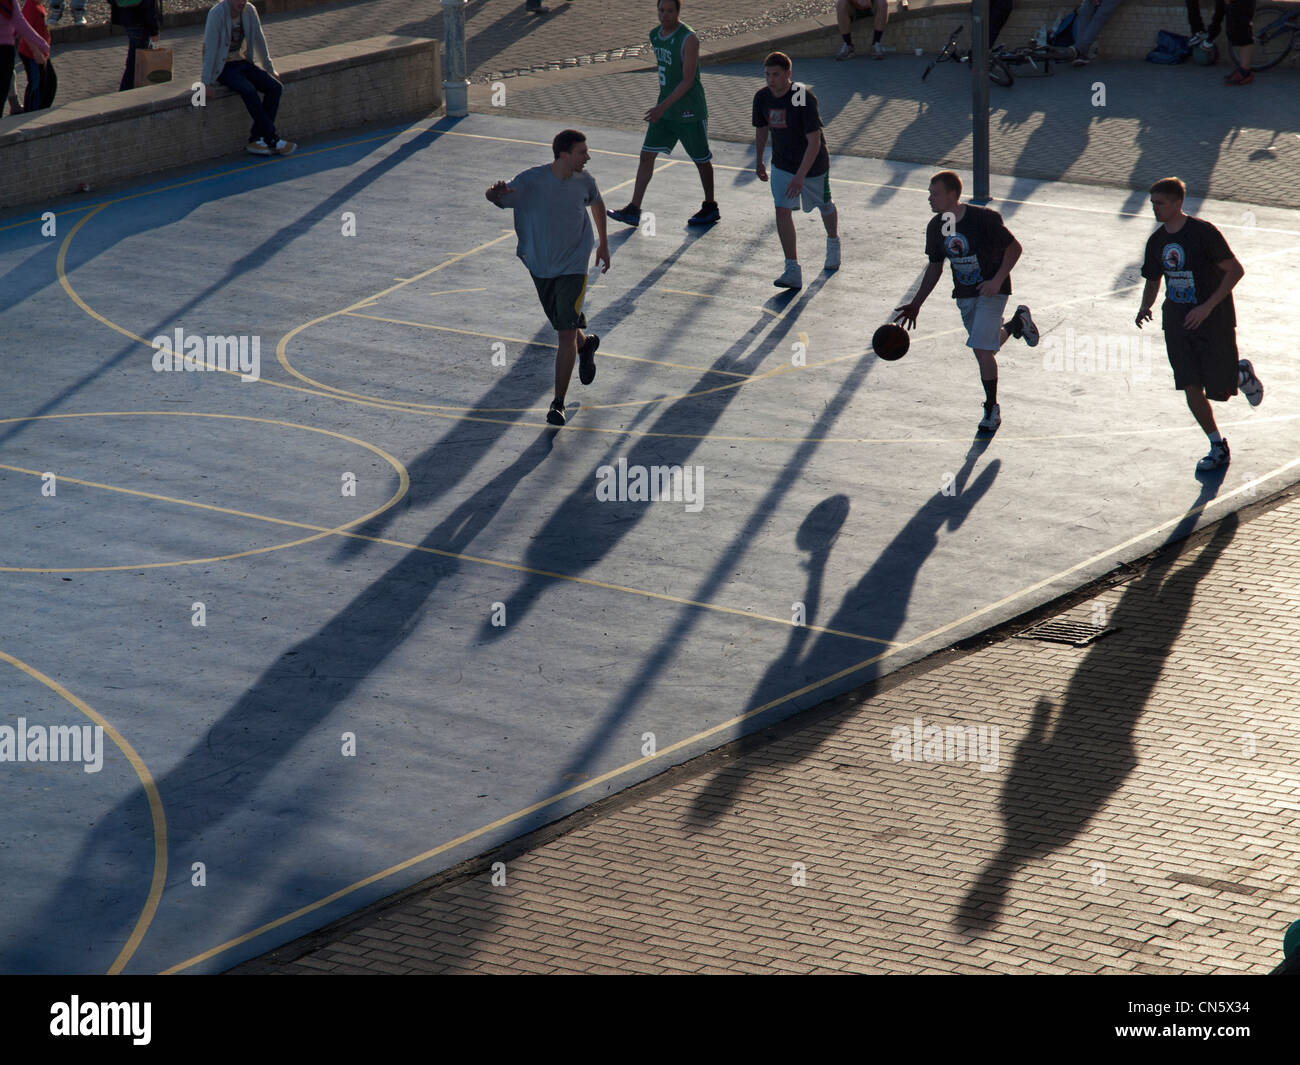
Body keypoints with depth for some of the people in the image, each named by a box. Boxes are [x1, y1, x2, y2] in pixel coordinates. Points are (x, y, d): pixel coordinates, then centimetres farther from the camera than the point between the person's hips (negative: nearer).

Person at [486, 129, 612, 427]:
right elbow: (496, 197, -25)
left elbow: (597, 203, 15)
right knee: (565, 330, 15)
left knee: (567, 335, -10)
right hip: (538, 266, 0)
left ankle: (558, 403, -4)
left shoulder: (584, 181, -7)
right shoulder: (531, 181, -18)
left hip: (573, 267, 0)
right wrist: (495, 193, -51)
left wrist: (604, 244, 22)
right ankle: (587, 344, 52)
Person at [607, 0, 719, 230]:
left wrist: (663, 107, -28)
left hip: (690, 111, -7)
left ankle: (710, 208, 25)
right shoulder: (655, 35, 5)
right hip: (665, 109, 7)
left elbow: (687, 81, -23)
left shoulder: (688, 39, -19)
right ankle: (633, 210, 1)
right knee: (647, 155, 0)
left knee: (701, 159, 8)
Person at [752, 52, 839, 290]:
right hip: (782, 165, 3)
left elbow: (814, 142, -28)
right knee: (782, 211, -13)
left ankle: (833, 244, 50)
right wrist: (759, 162, 19)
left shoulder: (804, 98, -28)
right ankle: (793, 271, -11)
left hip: (813, 164, -3)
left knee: (824, 207, 19)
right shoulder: (762, 98, -11)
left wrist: (800, 176, -34)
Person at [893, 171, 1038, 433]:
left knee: (982, 350, -15)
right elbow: (935, 267, 8)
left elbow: (1014, 247, -12)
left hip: (991, 291, -6)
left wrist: (997, 280, -23)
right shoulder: (936, 227, -4)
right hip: (964, 295, 7)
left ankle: (992, 409, 1)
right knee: (984, 347, 17)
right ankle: (1017, 323, 47)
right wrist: (916, 304, 3)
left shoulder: (984, 218, -22)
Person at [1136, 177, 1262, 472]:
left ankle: (1242, 374, 34)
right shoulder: (1157, 241, 3)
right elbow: (1153, 280, 16)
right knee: (1191, 388, -2)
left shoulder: (1203, 232, -16)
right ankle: (1218, 448, 12)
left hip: (1214, 321, -5)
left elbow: (1236, 270, -15)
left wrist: (1208, 306, -22)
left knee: (1219, 389, -1)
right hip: (1177, 322, 5)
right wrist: (1145, 307, -5)